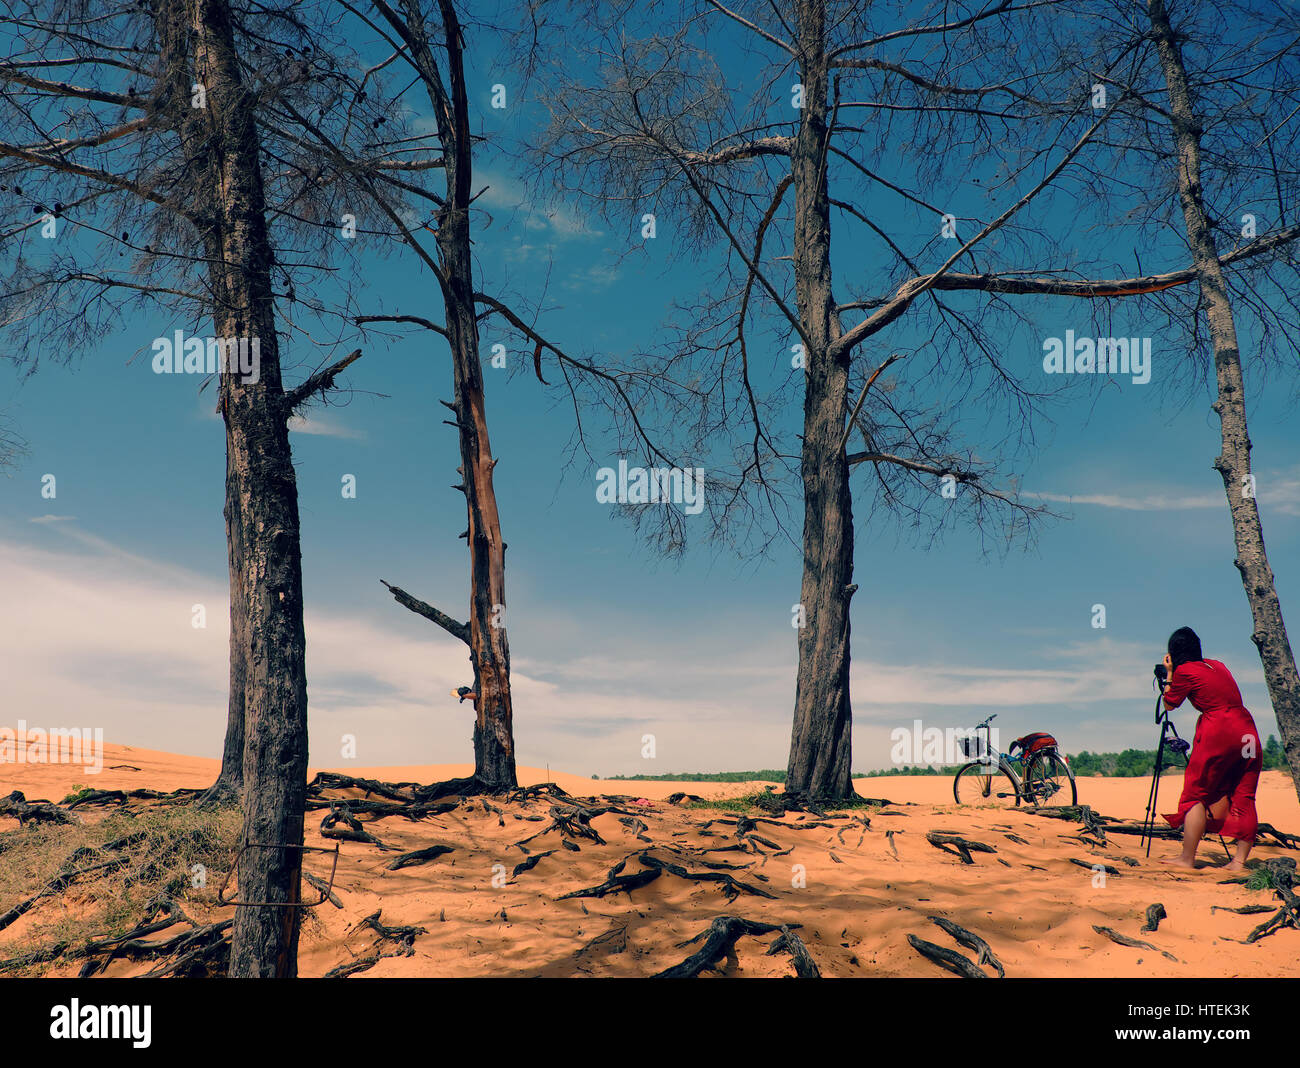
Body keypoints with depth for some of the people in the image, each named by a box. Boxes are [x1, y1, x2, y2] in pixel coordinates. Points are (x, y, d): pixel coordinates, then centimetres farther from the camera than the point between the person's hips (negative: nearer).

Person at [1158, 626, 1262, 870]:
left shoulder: (1184, 671, -1)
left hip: (1218, 733, -6)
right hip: (1248, 731, 7)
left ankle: (1187, 858, 1)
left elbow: (1169, 704, 11)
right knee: (1243, 798, 8)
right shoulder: (1218, 666, 19)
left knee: (1195, 794, 2)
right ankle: (1239, 860, 4)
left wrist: (1169, 674, 19)